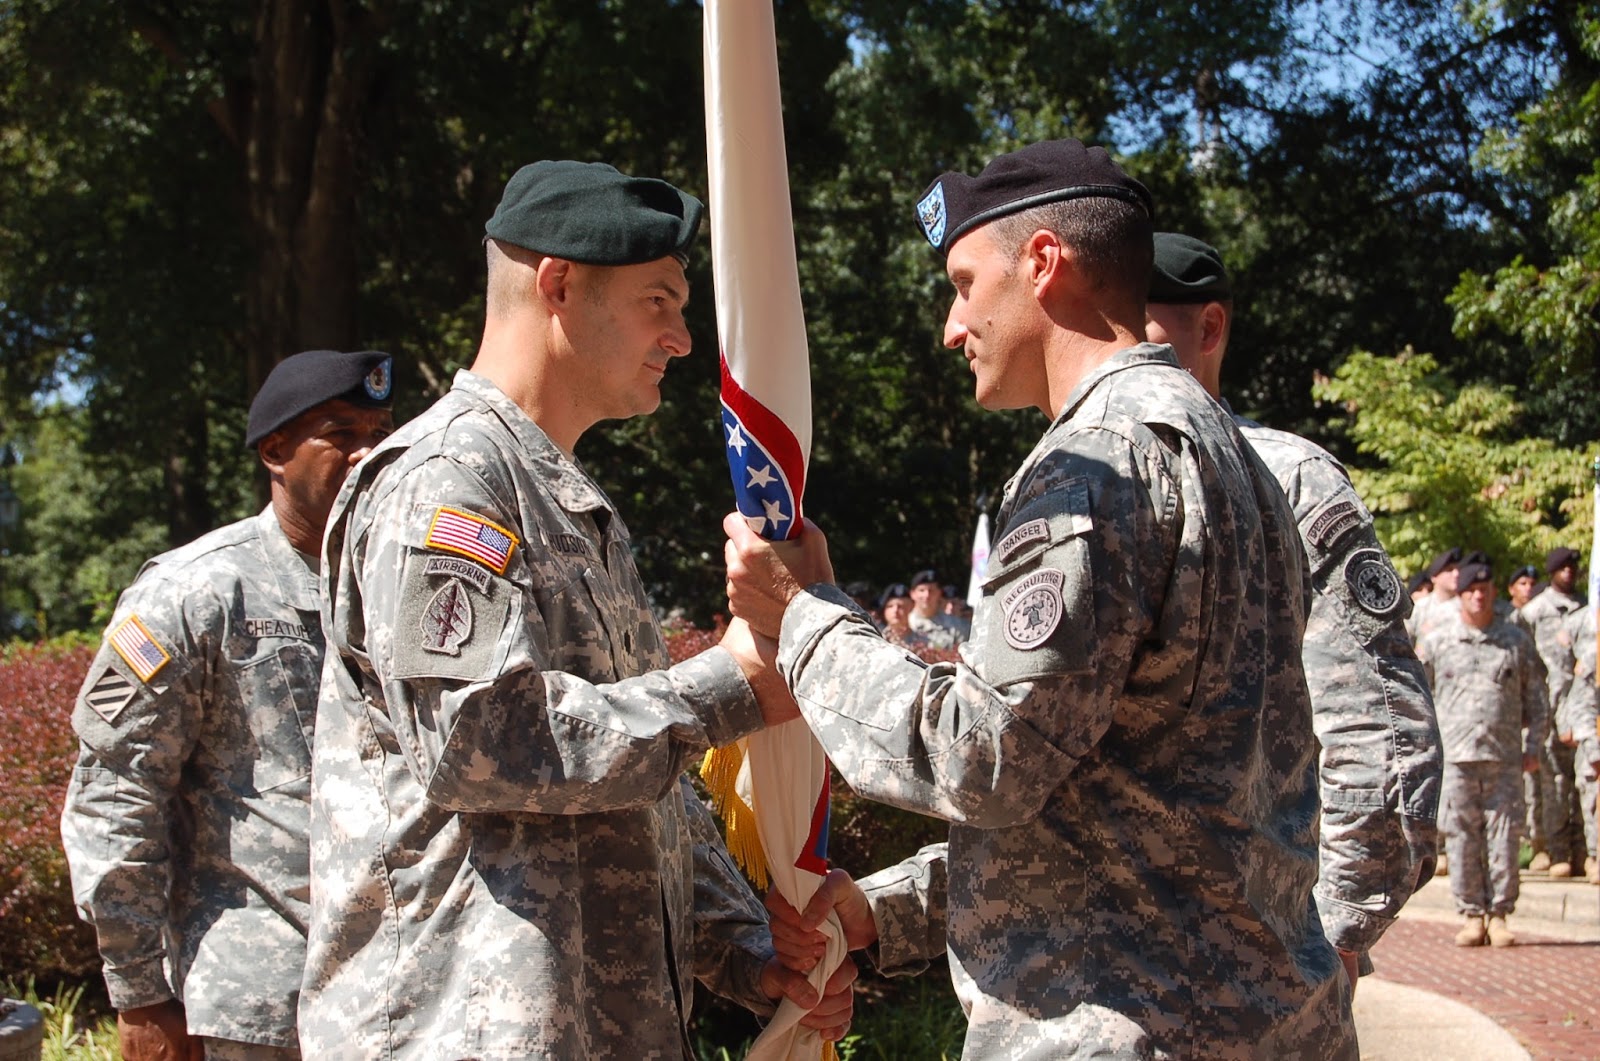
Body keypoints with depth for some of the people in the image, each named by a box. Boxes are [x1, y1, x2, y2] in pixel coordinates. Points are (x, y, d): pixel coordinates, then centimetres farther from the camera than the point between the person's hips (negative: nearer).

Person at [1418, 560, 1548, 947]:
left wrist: (1533, 746, 6)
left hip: (1505, 756, 0)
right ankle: (1472, 914, 8)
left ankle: (1499, 914, 9)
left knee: (1504, 837, 0)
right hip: (1456, 755, 0)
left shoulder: (1517, 640, 9)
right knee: (1462, 838, 0)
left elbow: (1536, 698, 13)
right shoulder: (1437, 641, 9)